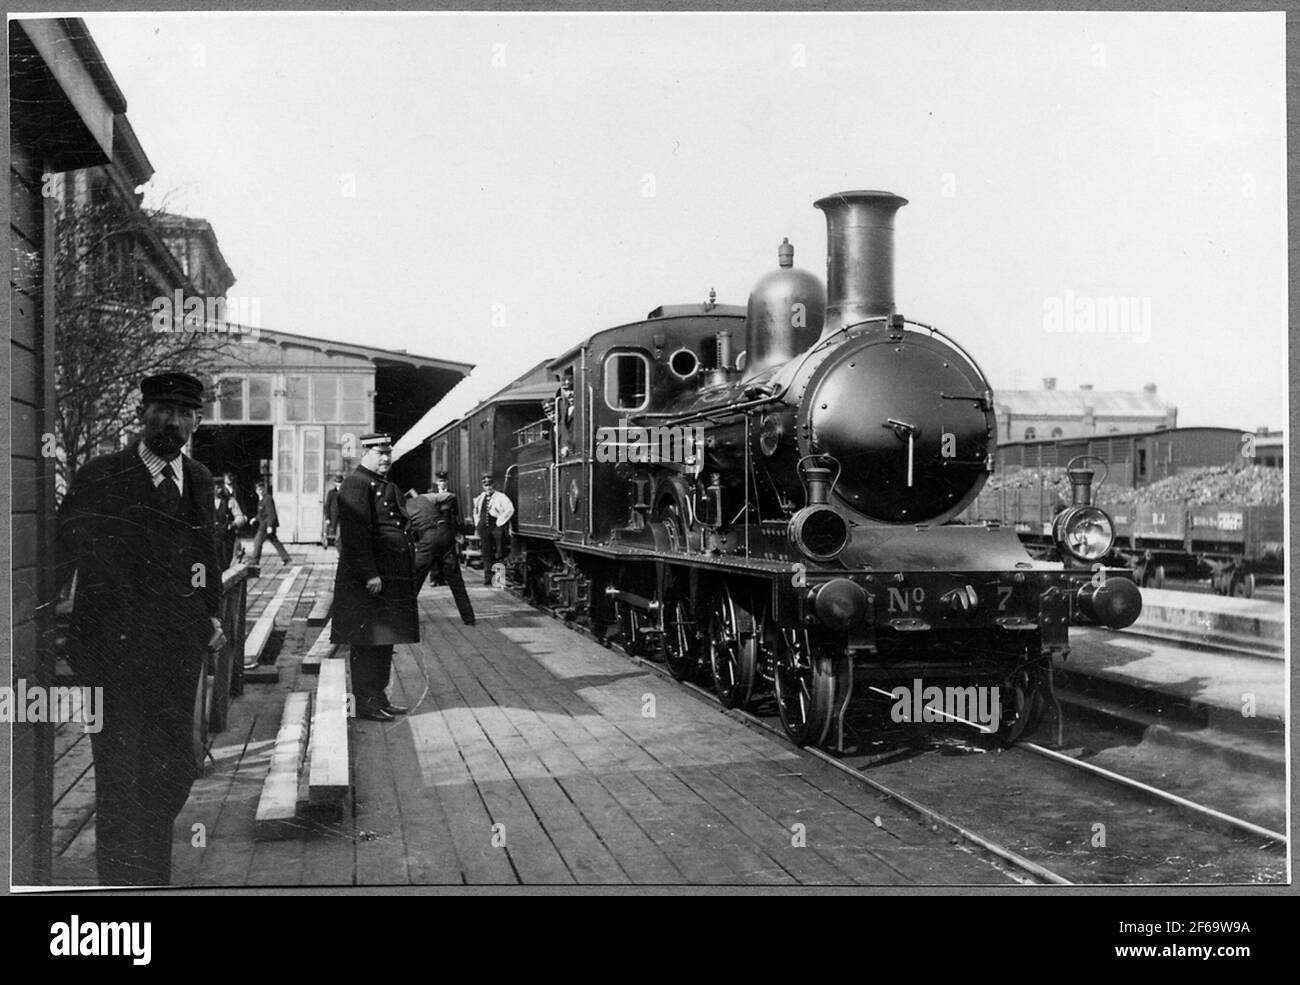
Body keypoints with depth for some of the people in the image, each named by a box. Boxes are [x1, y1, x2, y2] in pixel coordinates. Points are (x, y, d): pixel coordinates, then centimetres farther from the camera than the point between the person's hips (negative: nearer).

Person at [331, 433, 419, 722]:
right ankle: (366, 703, 4)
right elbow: (356, 534, -19)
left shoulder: (388, 487, 19)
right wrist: (369, 575, -23)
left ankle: (379, 697, 23)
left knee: (384, 640, 14)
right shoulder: (356, 484, -11)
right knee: (367, 642, -3)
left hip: (391, 577, 10)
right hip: (367, 578, -10)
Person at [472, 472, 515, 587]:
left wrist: (500, 521, -14)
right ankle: (488, 576, 7)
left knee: (499, 555, -7)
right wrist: (477, 523, 18)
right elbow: (476, 511, 32)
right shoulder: (480, 498, 15)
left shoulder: (500, 497, -4)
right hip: (483, 529, 5)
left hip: (496, 528, -5)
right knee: (486, 554, 4)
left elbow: (510, 510, -15)